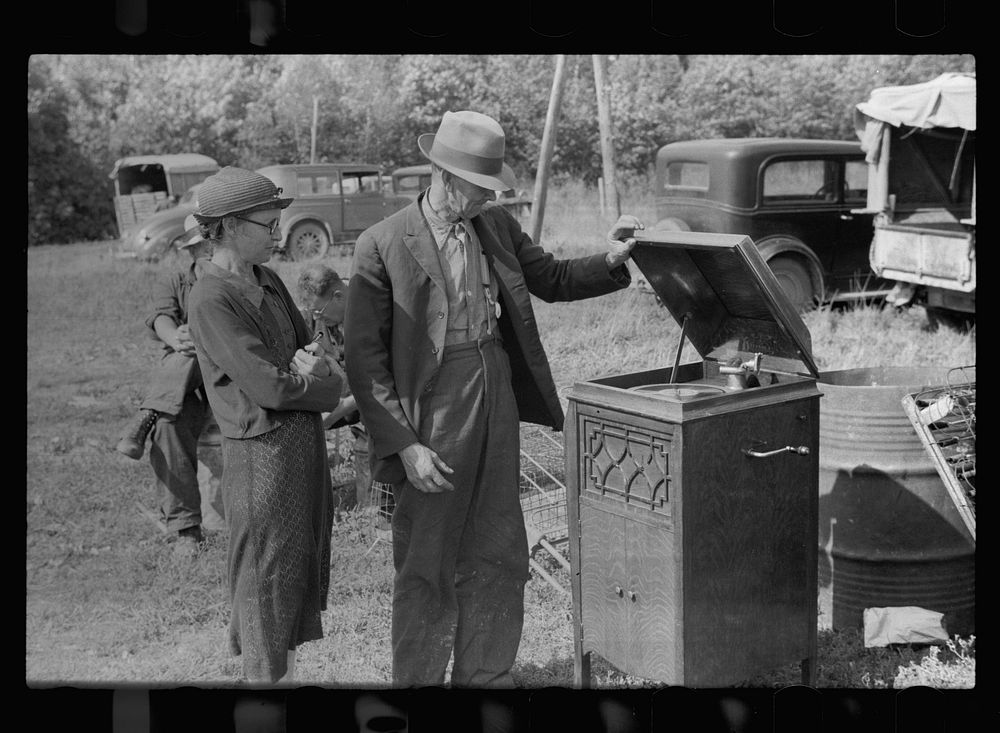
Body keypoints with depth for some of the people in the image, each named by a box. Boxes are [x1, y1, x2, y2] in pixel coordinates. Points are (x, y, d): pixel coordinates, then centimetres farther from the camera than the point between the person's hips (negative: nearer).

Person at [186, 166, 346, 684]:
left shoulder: (268, 282, 8)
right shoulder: (212, 300, -19)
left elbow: (307, 346, 14)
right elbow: (270, 388, -23)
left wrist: (311, 363, -10)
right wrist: (327, 382, -7)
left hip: (304, 439, 9)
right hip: (264, 451, -9)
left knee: (303, 567, 17)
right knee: (268, 577, 2)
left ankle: (288, 673, 31)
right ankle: (265, 677, 15)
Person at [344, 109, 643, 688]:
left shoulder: (497, 225, 4)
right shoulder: (382, 247, -13)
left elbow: (551, 279, 19)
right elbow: (365, 357, -13)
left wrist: (611, 260, 0)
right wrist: (404, 444, -17)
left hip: (497, 397, 6)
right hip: (432, 413, -6)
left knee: (497, 556, 15)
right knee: (426, 565, 6)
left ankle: (485, 675, 31)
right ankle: (417, 681, 24)